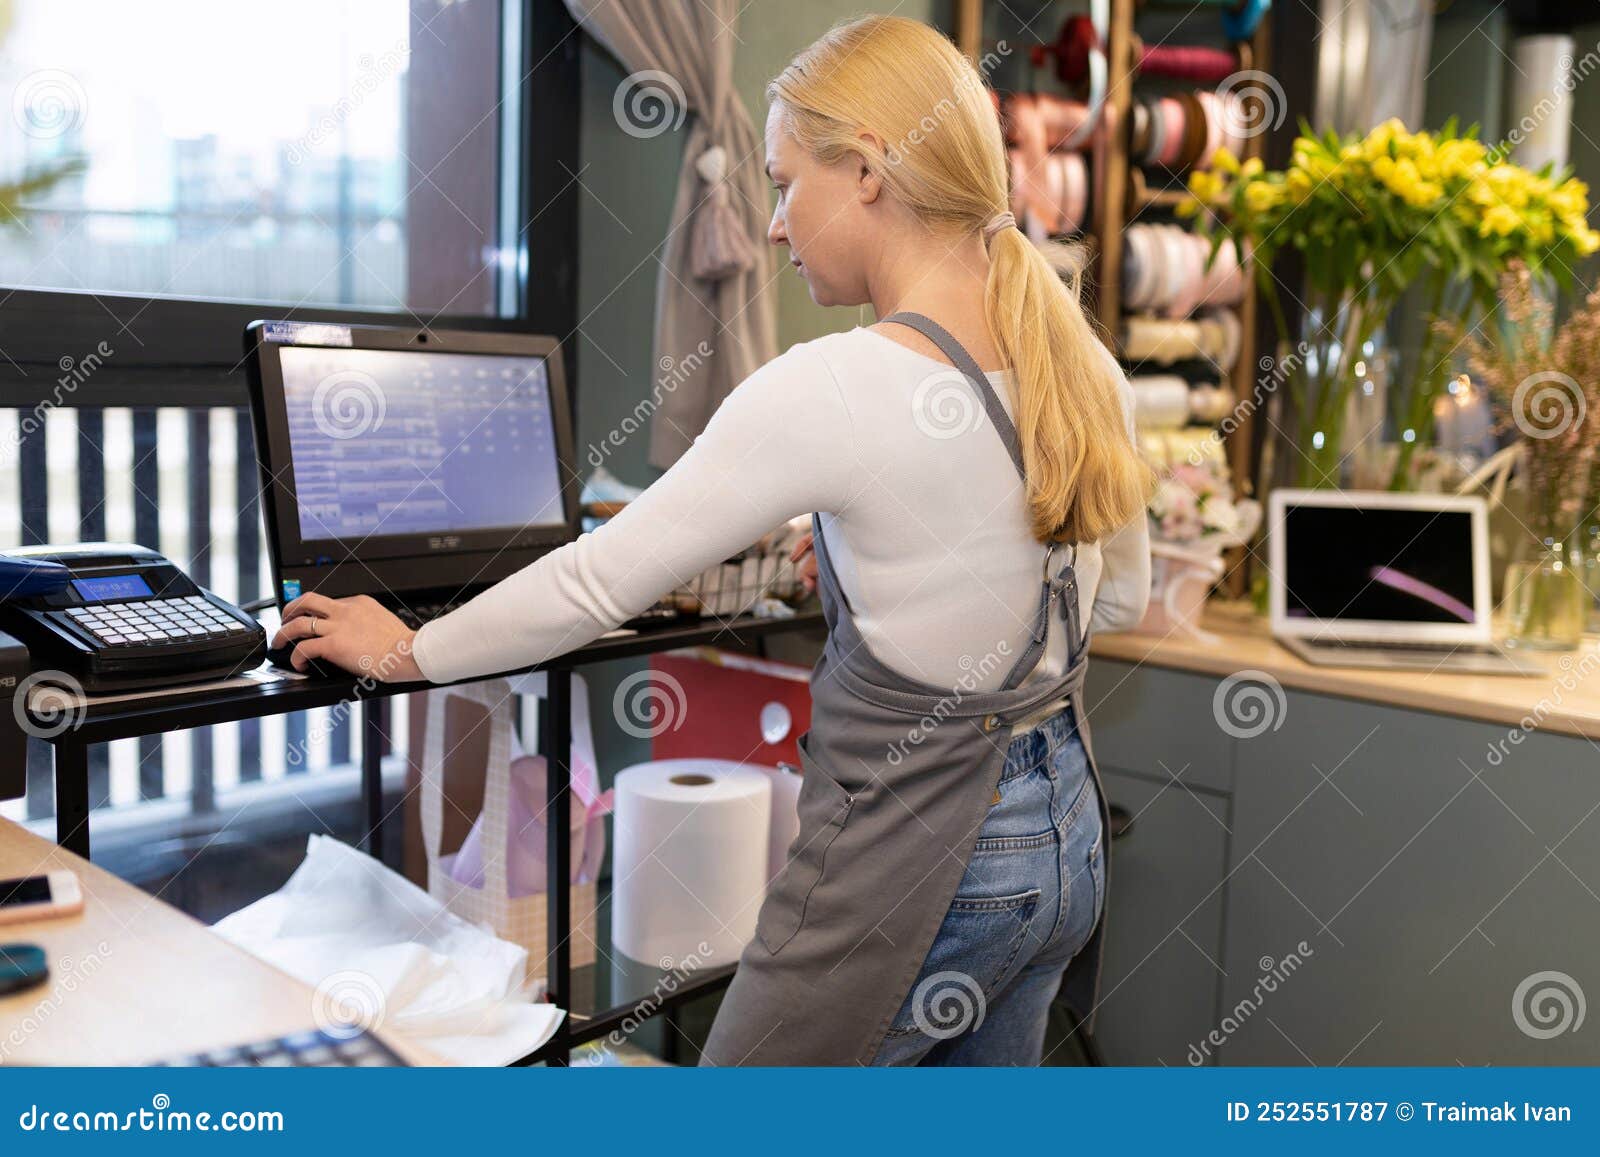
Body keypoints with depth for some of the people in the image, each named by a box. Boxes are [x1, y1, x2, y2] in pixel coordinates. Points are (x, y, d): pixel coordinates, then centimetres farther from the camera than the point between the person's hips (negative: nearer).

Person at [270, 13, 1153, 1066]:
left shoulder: (832, 388, -22)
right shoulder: (1088, 369, 0)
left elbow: (600, 582, -14)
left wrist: (409, 651, 1)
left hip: (912, 857, -8)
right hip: (1064, 830, 8)